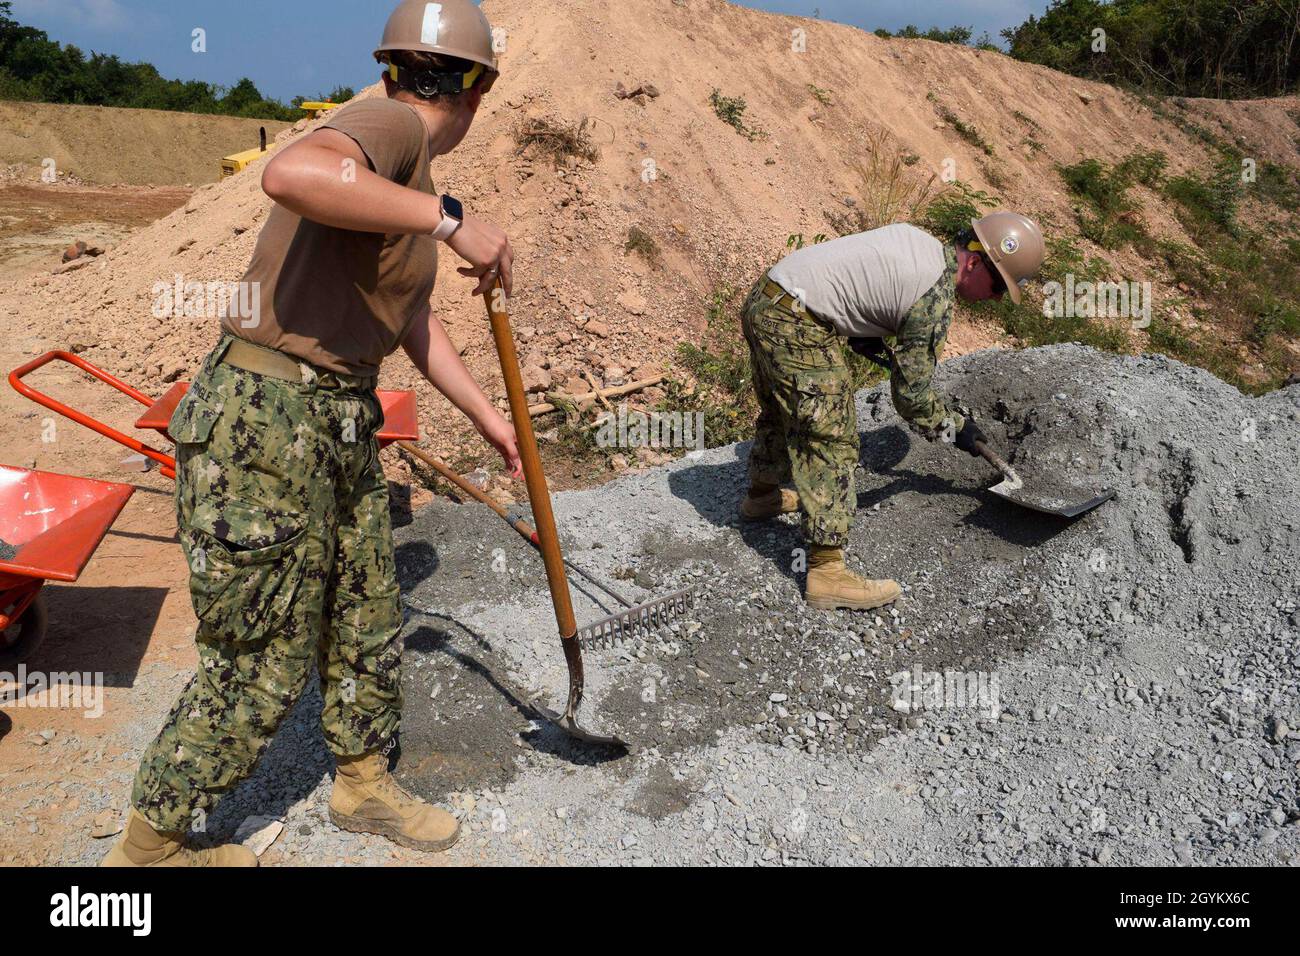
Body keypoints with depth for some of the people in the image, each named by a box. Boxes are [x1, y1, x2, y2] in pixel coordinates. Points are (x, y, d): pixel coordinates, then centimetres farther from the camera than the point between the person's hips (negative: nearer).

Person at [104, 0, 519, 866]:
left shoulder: (407, 174, 15)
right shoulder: (392, 124, -14)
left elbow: (415, 324, 22)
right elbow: (292, 174, -38)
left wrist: (490, 419, 25)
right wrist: (451, 220, -32)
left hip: (340, 423, 10)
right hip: (264, 427, -10)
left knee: (368, 619, 20)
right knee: (263, 665, 5)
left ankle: (365, 785, 42)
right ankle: (147, 847, 28)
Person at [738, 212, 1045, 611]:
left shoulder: (915, 237, 14)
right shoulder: (935, 300, -11)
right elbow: (911, 392, -5)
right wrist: (954, 426, 10)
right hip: (796, 327, -10)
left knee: (782, 409, 28)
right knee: (830, 440, -8)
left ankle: (762, 496, 50)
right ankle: (826, 572, -7)